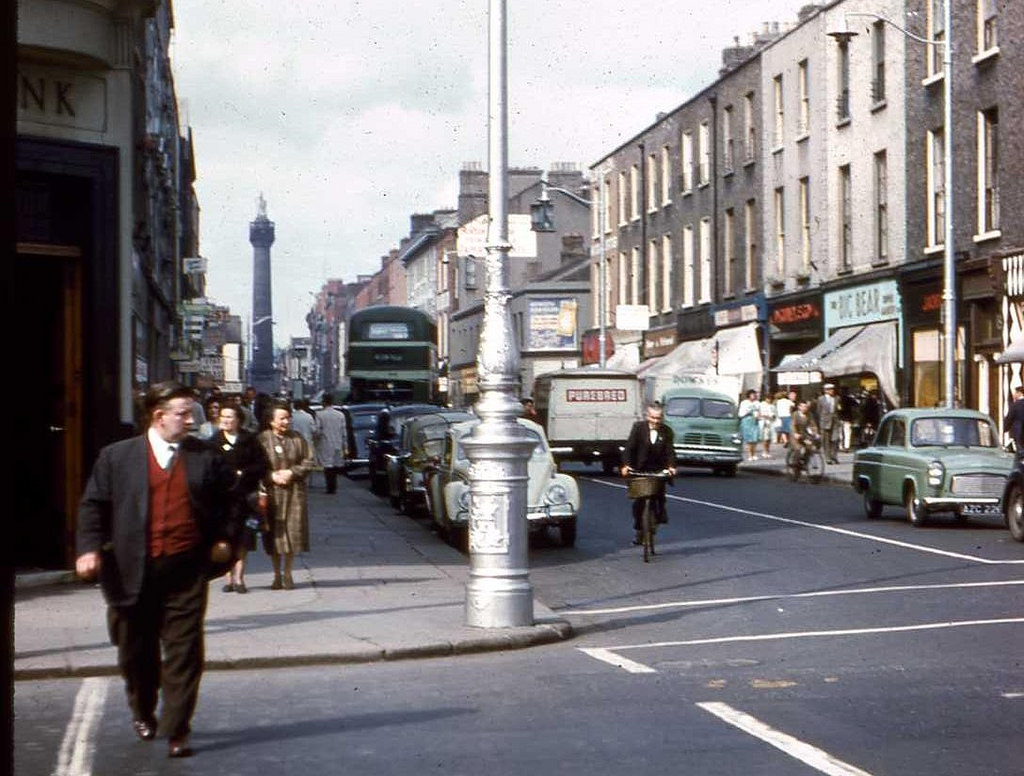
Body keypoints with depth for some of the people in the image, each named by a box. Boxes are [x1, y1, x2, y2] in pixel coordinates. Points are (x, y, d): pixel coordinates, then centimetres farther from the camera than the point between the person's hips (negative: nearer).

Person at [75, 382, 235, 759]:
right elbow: (93, 505, 4)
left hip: (186, 572, 0)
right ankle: (143, 714, 39)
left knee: (184, 654, -4)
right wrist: (89, 547, -8)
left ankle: (176, 732, 2)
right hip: (133, 573, 0)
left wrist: (223, 538, 0)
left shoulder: (205, 457, 5)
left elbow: (224, 503, 13)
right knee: (137, 653, 15)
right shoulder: (116, 457, 3)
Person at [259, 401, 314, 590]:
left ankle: (287, 574, 12)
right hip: (271, 492, -1)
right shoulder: (263, 439, 0)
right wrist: (272, 476, -14)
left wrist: (291, 472, -10)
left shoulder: (297, 438, 6)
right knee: (274, 532, 1)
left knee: (292, 530, -1)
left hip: (294, 492, 1)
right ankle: (277, 575, 13)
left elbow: (308, 462, 4)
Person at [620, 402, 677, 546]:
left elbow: (670, 451, -7)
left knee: (659, 499, -12)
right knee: (638, 502, 1)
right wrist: (626, 465, -22)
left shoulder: (666, 431, -2)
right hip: (639, 471, 0)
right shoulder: (638, 427, -5)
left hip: (658, 471, 0)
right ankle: (639, 532, 12)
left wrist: (671, 466, -24)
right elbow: (629, 447, -9)